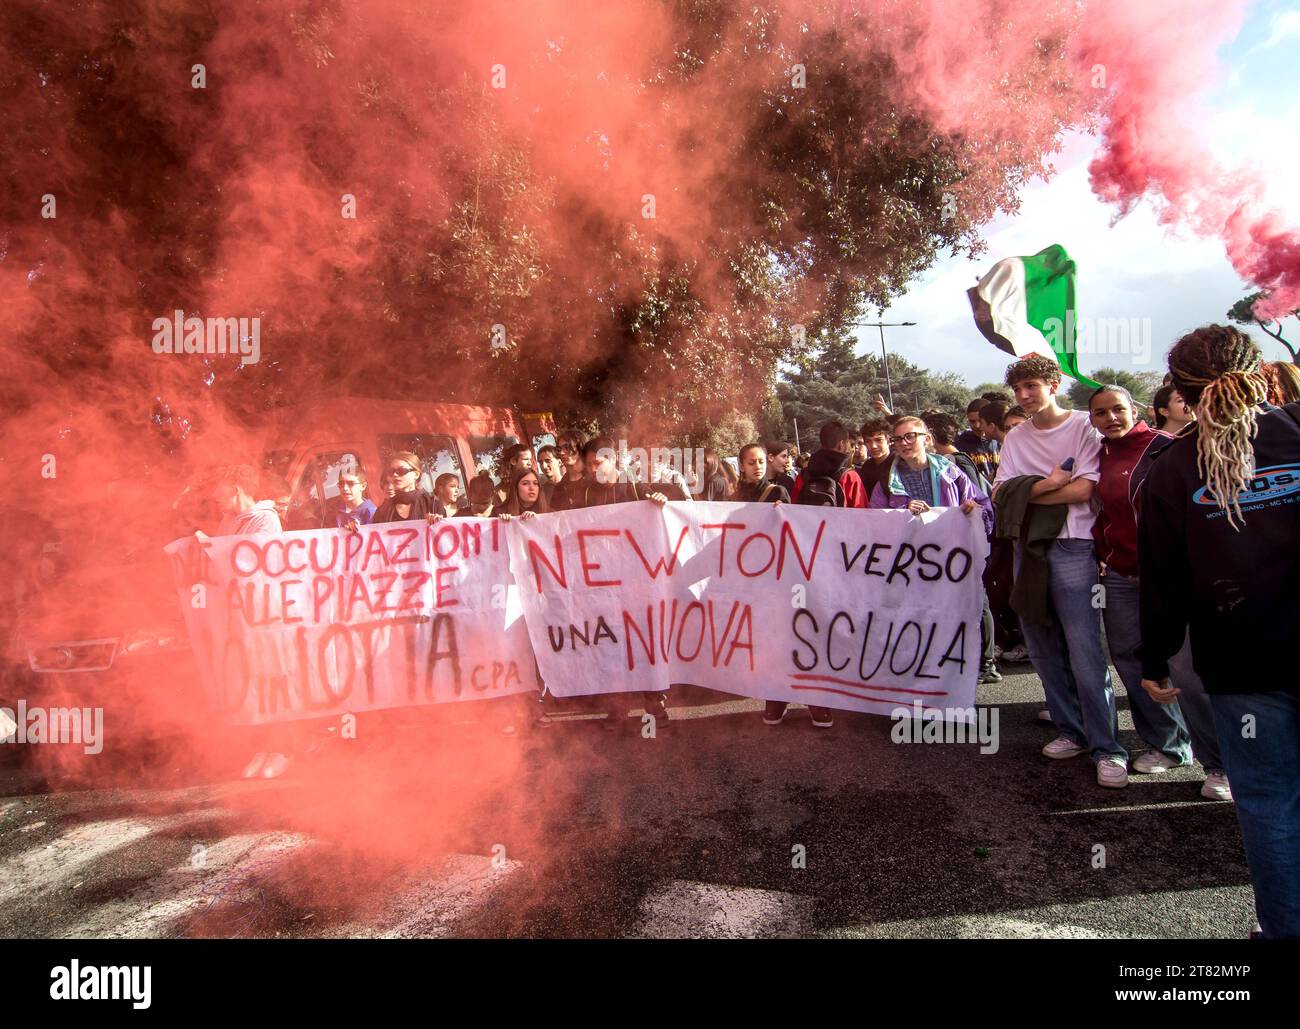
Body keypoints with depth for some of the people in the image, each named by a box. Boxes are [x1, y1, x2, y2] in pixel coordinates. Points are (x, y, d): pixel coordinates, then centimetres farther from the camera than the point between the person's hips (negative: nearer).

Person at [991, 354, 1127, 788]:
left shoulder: (1084, 426, -2)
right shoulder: (1016, 437, 14)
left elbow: (1084, 490, -13)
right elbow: (1000, 494, 4)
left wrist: (1026, 492, -6)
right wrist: (1049, 484, -10)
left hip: (1072, 548, -6)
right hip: (1028, 548, 6)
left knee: (1085, 652, -9)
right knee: (1044, 650, 10)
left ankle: (1107, 748, -1)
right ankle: (1072, 731, 23)